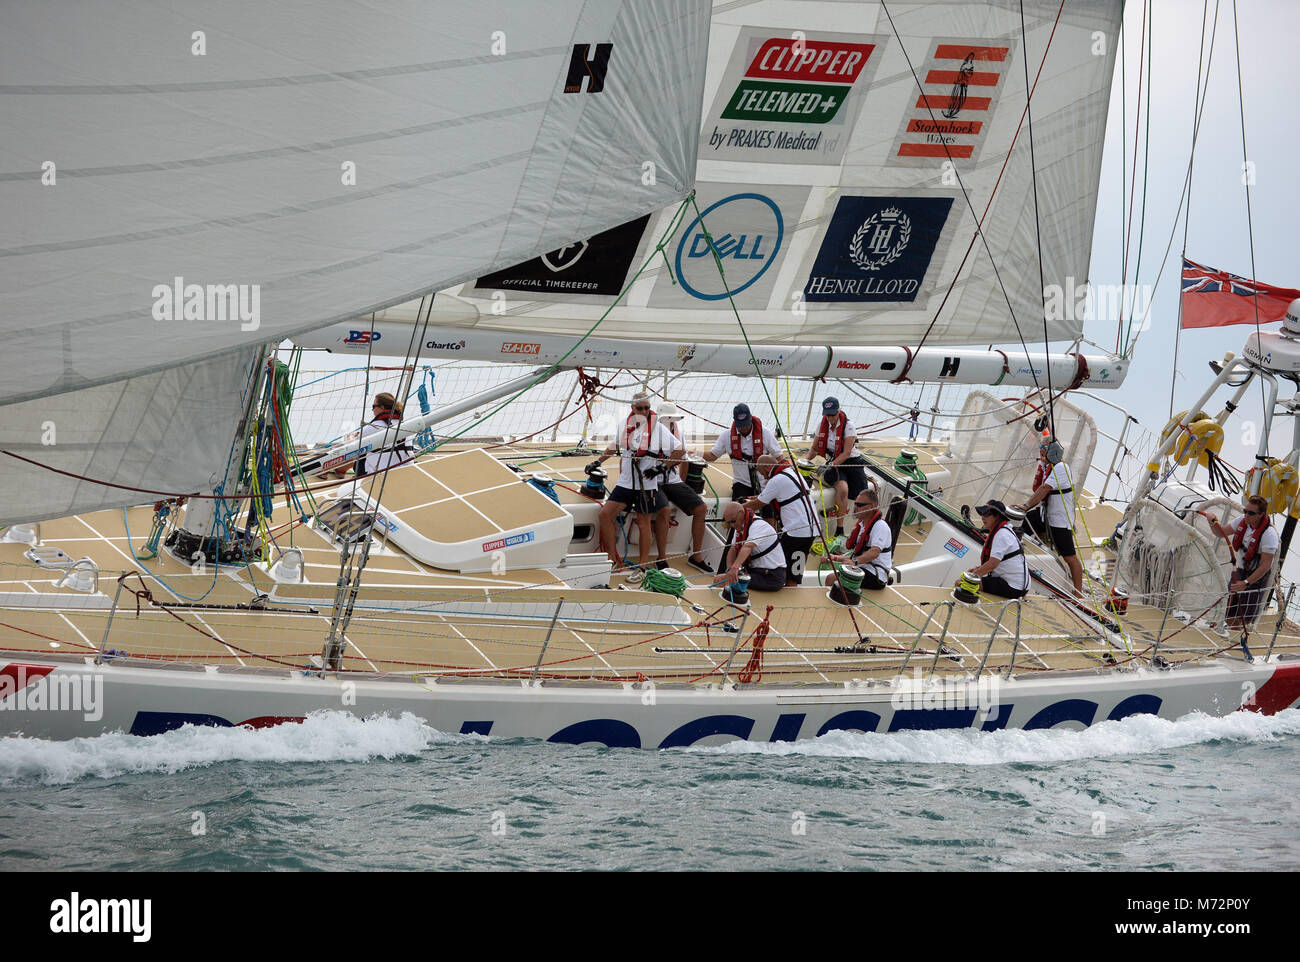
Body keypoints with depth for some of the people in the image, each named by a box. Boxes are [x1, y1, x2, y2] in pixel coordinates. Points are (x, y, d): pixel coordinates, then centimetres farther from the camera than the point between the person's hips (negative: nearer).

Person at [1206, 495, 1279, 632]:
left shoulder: (1269, 534, -26)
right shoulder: (1243, 520, -5)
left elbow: (1265, 566, -27)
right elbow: (1221, 533, 10)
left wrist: (1246, 583, -33)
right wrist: (1213, 523, -12)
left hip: (1256, 578, -7)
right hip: (1238, 573, 7)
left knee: (1245, 622, -1)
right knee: (1231, 620, 11)